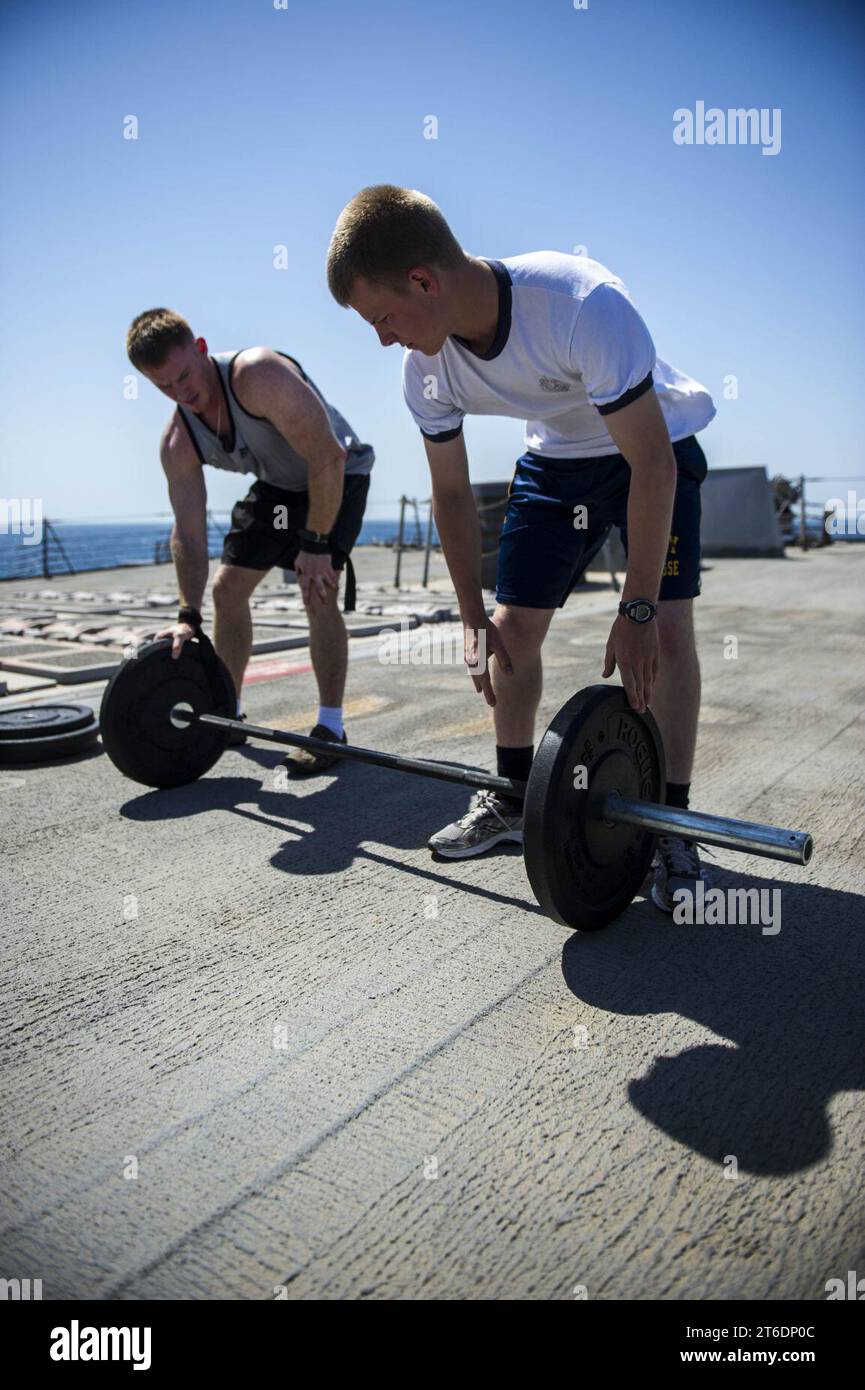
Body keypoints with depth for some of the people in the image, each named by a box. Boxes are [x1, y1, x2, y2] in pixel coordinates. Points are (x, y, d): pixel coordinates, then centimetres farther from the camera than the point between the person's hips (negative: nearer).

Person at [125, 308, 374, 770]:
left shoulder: (259, 375, -35)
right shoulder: (177, 443, -14)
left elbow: (327, 458, -35)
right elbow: (188, 532, -11)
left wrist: (315, 543, -30)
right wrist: (188, 615, -18)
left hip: (338, 476, -7)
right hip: (277, 484, 7)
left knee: (318, 591, -23)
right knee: (228, 587, 6)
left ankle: (330, 728, -13)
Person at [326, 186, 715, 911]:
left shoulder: (584, 304, -37)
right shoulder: (427, 368, -18)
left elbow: (651, 464, -32)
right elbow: (452, 491, -5)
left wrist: (637, 609, -30)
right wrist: (472, 616, -5)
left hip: (654, 449, -4)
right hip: (557, 458, 5)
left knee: (667, 626, -18)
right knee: (512, 627, 0)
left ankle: (670, 824, -5)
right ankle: (514, 799, 16)